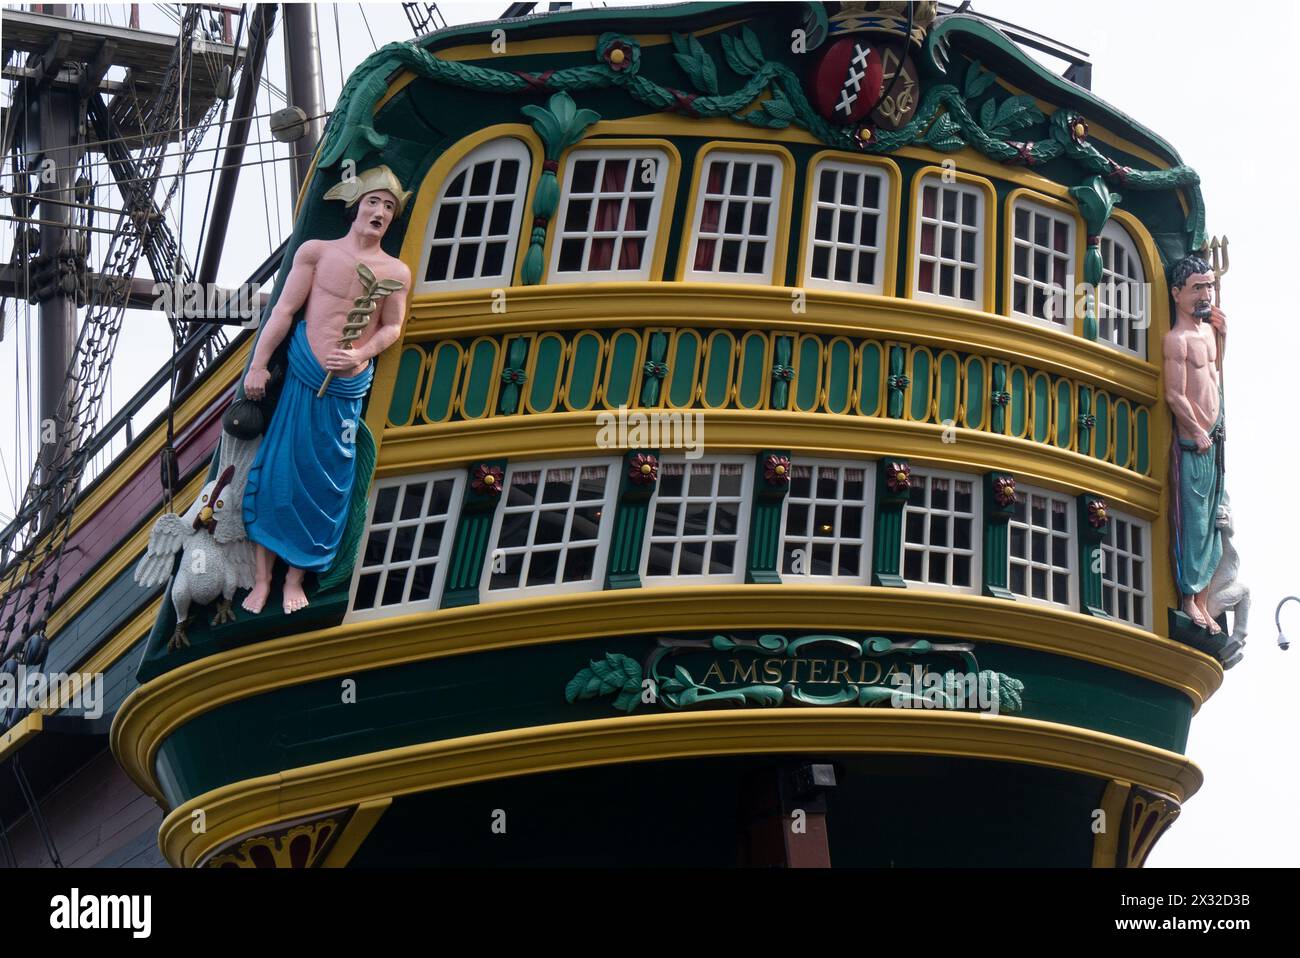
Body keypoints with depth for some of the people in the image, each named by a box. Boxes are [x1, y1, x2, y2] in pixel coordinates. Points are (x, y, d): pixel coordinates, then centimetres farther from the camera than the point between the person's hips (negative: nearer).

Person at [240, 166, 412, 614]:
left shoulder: (396, 272, 3)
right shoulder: (316, 251, -1)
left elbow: (391, 328, 8)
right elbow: (284, 310, -1)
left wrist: (359, 355, -11)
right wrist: (258, 364, -4)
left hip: (349, 388, 2)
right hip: (303, 375, -2)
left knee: (326, 482, 5)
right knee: (277, 473, -3)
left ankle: (295, 578, 17)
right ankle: (262, 578, 7)